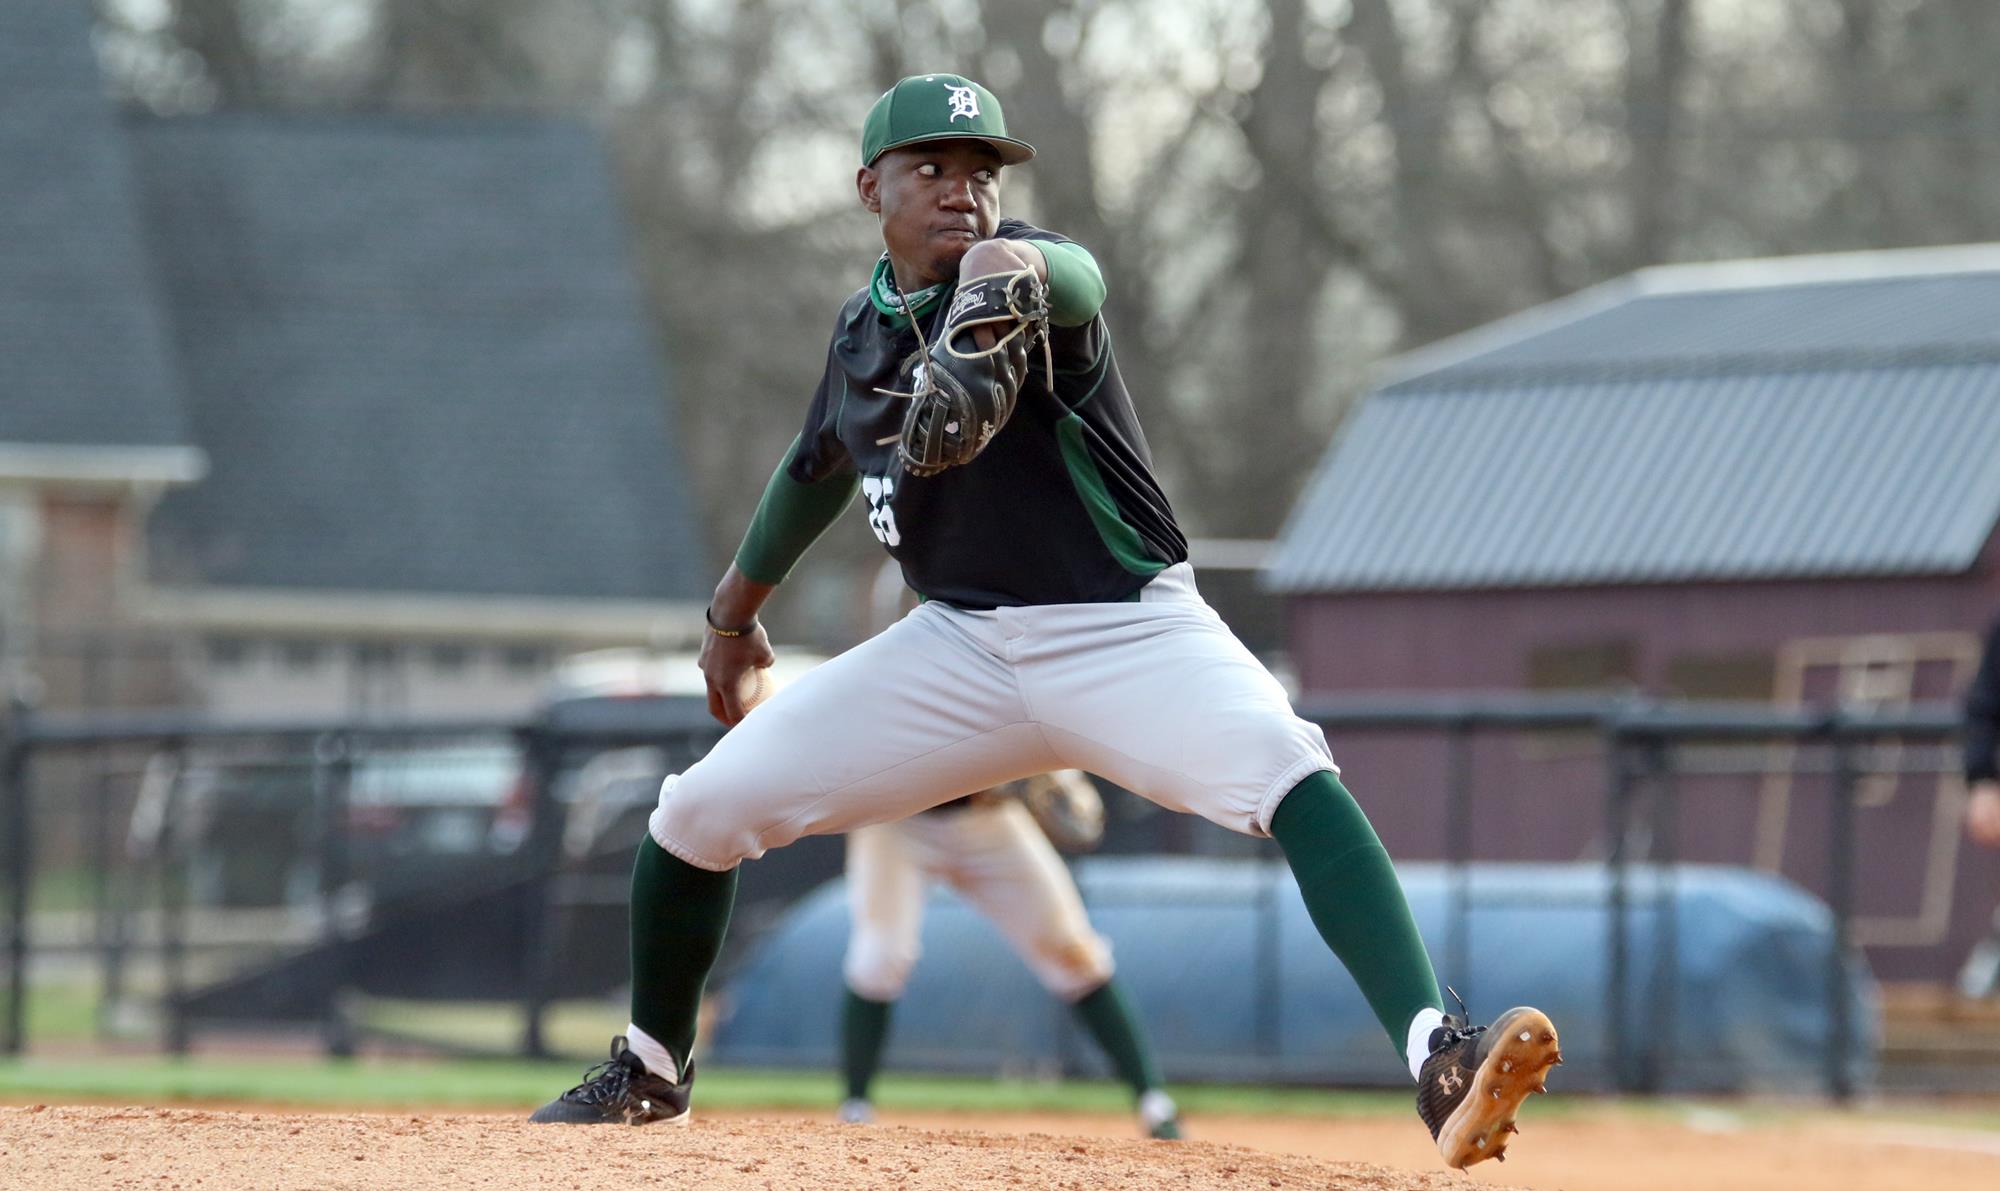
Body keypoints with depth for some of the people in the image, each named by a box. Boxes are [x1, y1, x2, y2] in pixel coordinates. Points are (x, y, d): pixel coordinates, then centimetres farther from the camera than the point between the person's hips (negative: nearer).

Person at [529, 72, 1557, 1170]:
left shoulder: (1034, 276, -14)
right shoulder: (864, 328, 5)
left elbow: (1069, 278, -42)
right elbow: (819, 462, 27)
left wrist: (1006, 273, -66)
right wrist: (736, 610, 38)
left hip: (1129, 639, -5)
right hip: (961, 650, 5)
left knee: (1288, 775, -34)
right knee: (698, 812, 0)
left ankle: (1437, 1059, -46)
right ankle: (648, 1072, 25)